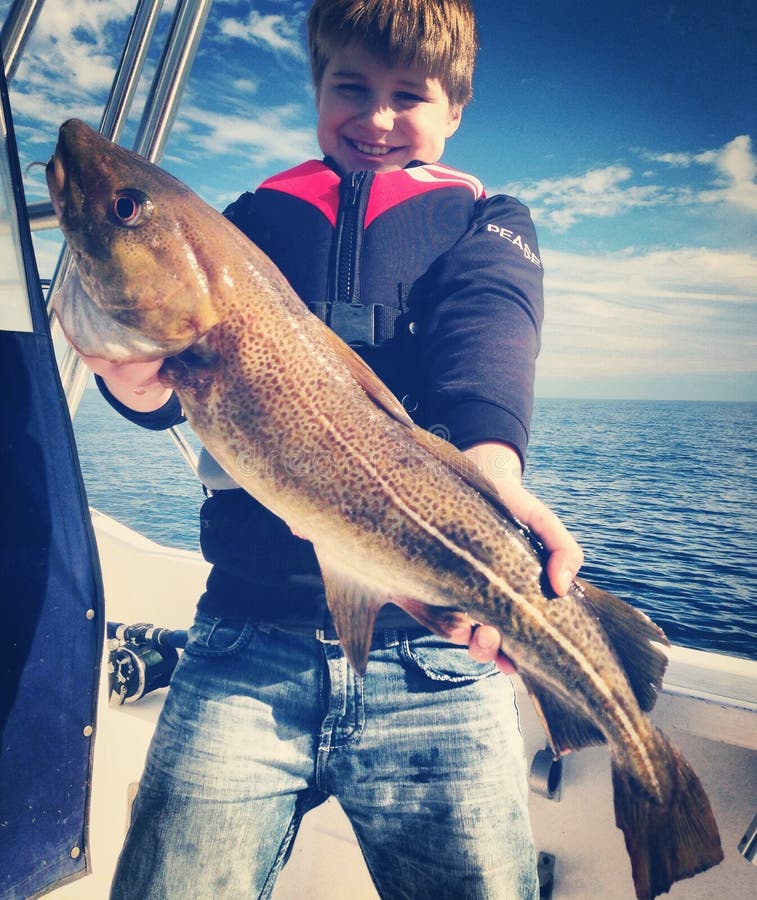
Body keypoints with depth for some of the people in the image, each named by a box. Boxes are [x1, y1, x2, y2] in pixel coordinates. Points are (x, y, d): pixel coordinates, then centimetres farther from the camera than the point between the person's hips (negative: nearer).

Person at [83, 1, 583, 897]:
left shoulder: (486, 221, 14)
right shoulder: (258, 215, 17)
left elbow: (486, 343, -9)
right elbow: (166, 389, 7)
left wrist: (491, 477, -32)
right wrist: (127, 360, -19)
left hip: (433, 651, 0)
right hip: (249, 639, 2)